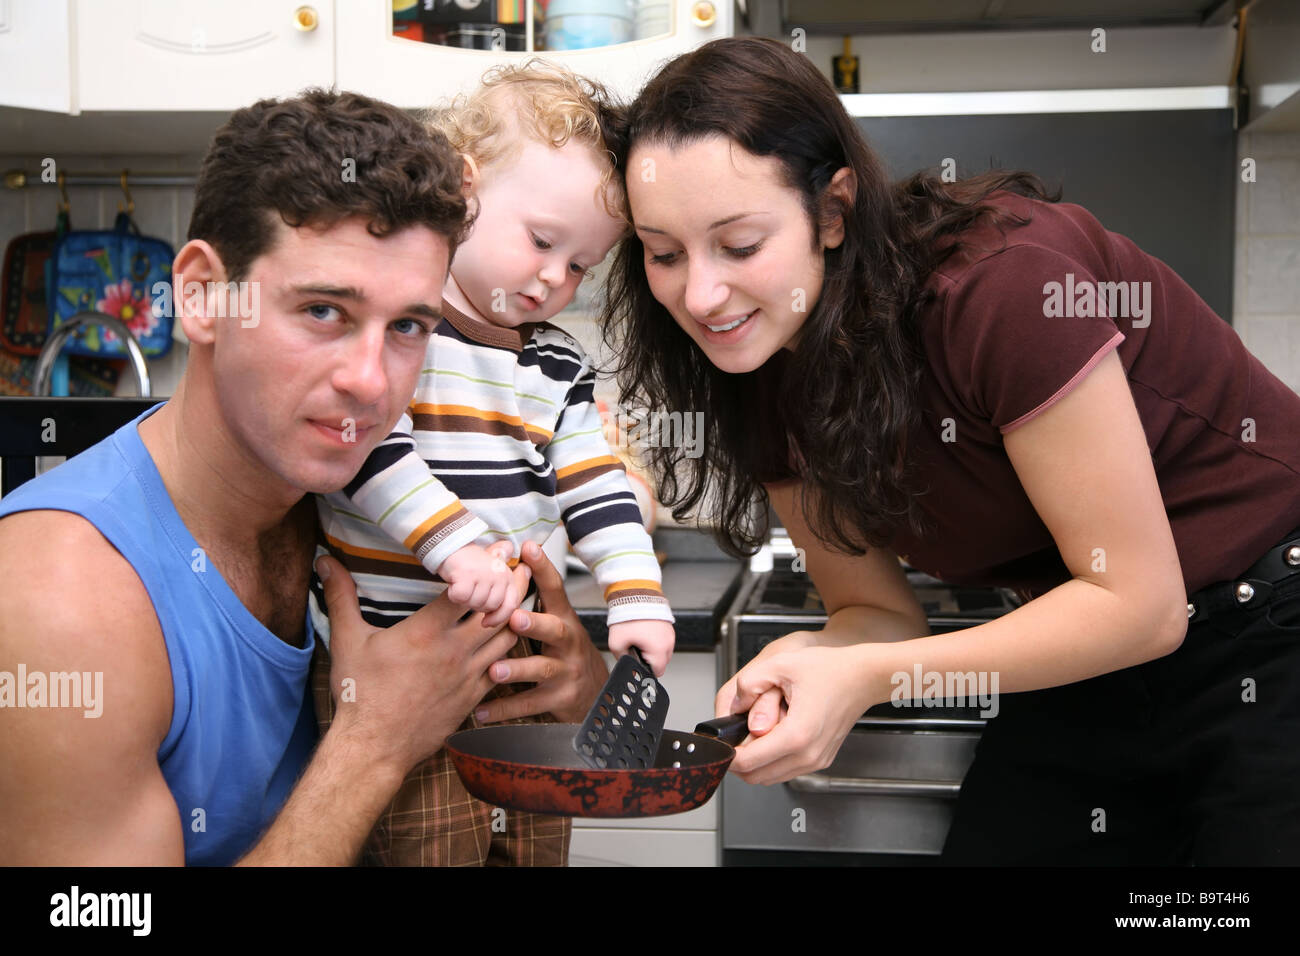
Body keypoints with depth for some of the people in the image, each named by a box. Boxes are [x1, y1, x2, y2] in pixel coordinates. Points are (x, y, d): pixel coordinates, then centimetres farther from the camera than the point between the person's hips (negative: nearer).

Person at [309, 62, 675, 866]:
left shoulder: (559, 365, 10)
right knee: (430, 842, -6)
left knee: (539, 839, 14)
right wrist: (455, 544, -28)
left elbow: (599, 486, 9)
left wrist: (638, 596, -3)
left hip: (510, 648, 7)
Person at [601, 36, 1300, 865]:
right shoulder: (764, 378, -8)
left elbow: (1136, 603, -24)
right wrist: (806, 662, -25)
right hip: (1089, 674, 5)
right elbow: (878, 611, -2)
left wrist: (868, 677, -29)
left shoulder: (1001, 286, -29)